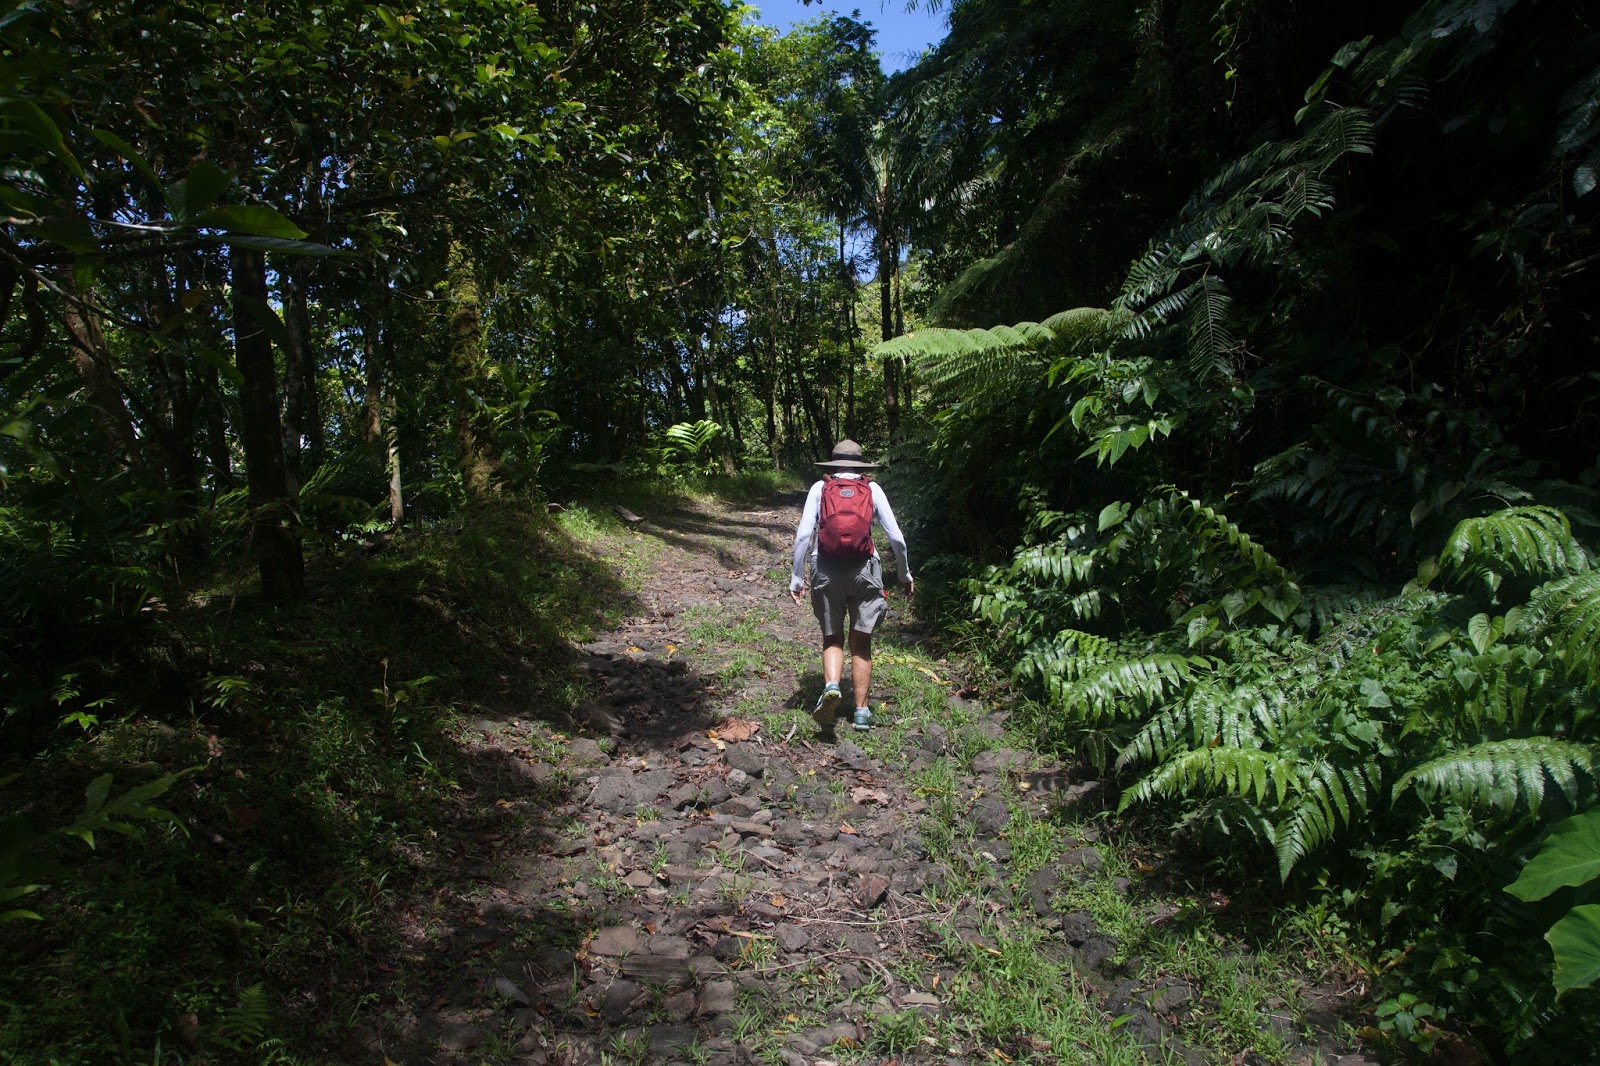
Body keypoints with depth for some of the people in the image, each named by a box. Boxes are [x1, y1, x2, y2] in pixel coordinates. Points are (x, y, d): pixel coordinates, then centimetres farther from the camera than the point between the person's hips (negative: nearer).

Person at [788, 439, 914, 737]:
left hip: (827, 571, 0)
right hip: (864, 570, 0)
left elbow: (803, 534, -3)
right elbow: (896, 537, 4)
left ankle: (831, 687, -16)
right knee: (862, 642, 10)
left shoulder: (820, 488, 6)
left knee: (833, 638, 12)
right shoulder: (872, 489, 7)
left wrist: (796, 577, 3)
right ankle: (861, 712, 12)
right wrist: (905, 574, 18)